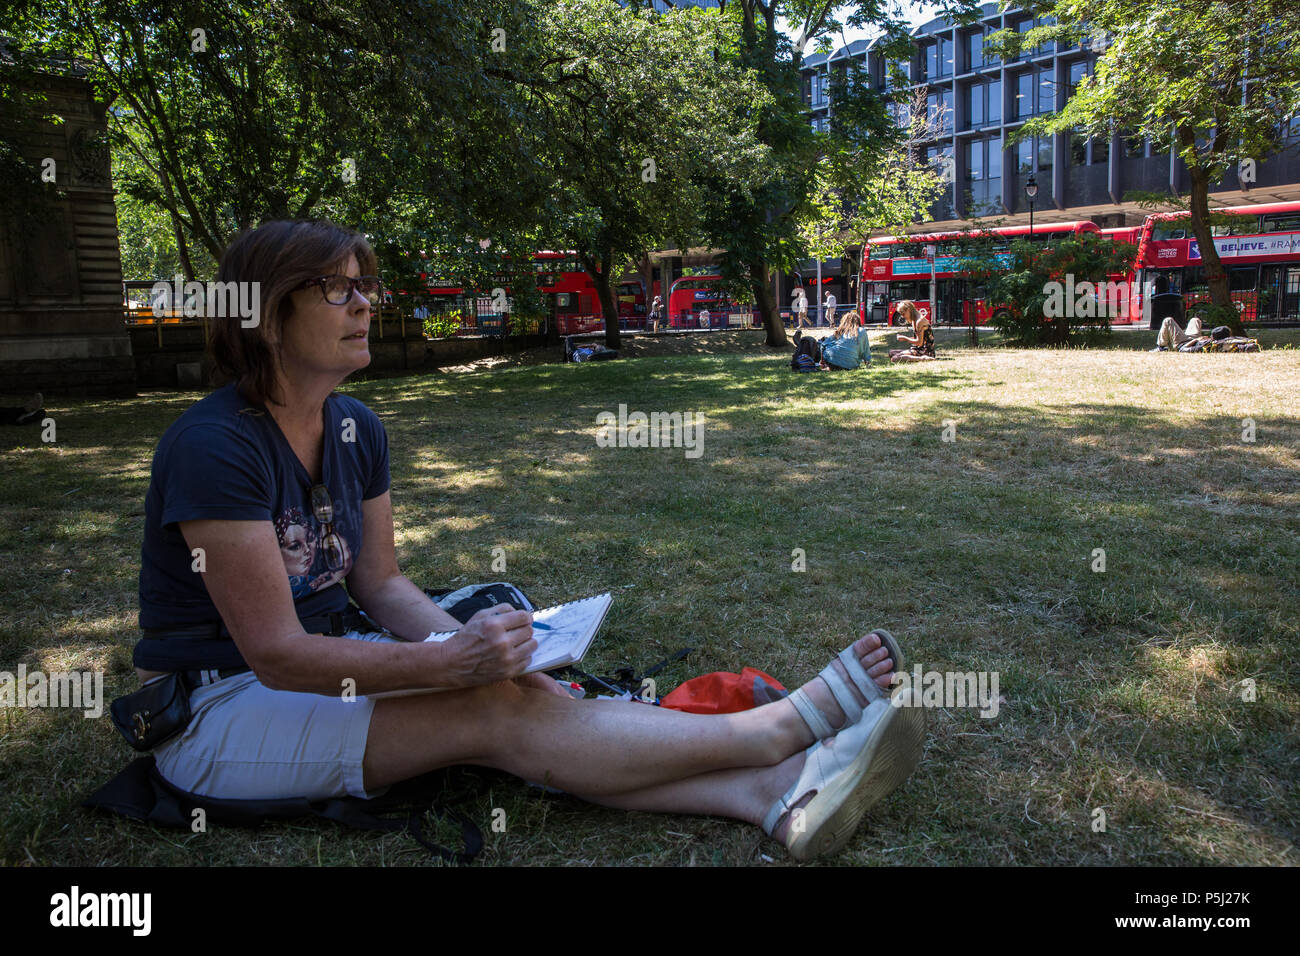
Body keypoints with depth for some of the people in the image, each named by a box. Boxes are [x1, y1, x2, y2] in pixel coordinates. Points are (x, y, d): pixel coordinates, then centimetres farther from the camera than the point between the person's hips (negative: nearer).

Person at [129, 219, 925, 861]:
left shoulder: (356, 428, 1)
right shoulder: (215, 447, -23)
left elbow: (380, 581, 3)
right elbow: (276, 653, -25)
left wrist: (473, 645, -15)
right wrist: (454, 663, -31)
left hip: (328, 663, 7)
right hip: (219, 706, -7)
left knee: (525, 696, -21)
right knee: (499, 713, -26)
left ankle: (777, 795, -30)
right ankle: (788, 724, -25)